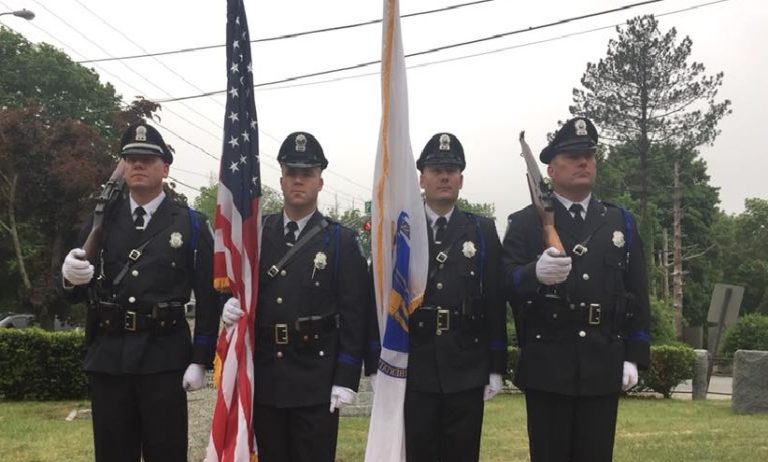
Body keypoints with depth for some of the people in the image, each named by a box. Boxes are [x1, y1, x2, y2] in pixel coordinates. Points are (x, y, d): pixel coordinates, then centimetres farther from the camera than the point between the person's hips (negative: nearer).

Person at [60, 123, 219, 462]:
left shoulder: (191, 224, 2)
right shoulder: (101, 220, 9)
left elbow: (208, 298, -1)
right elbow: (78, 294, 9)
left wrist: (200, 360, -7)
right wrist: (71, 277, -15)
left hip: (164, 358, -2)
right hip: (107, 357, 3)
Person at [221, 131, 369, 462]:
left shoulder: (341, 241, -2)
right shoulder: (256, 233, 8)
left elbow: (353, 314, -6)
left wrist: (345, 379, -11)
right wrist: (230, 305, -11)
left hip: (316, 380, -3)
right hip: (265, 376, 3)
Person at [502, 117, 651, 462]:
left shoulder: (621, 222, 12)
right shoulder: (525, 223, 3)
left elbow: (637, 294, 10)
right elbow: (508, 282, -10)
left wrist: (633, 356, 4)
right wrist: (535, 273, -33)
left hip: (604, 365, 3)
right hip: (547, 365, -2)